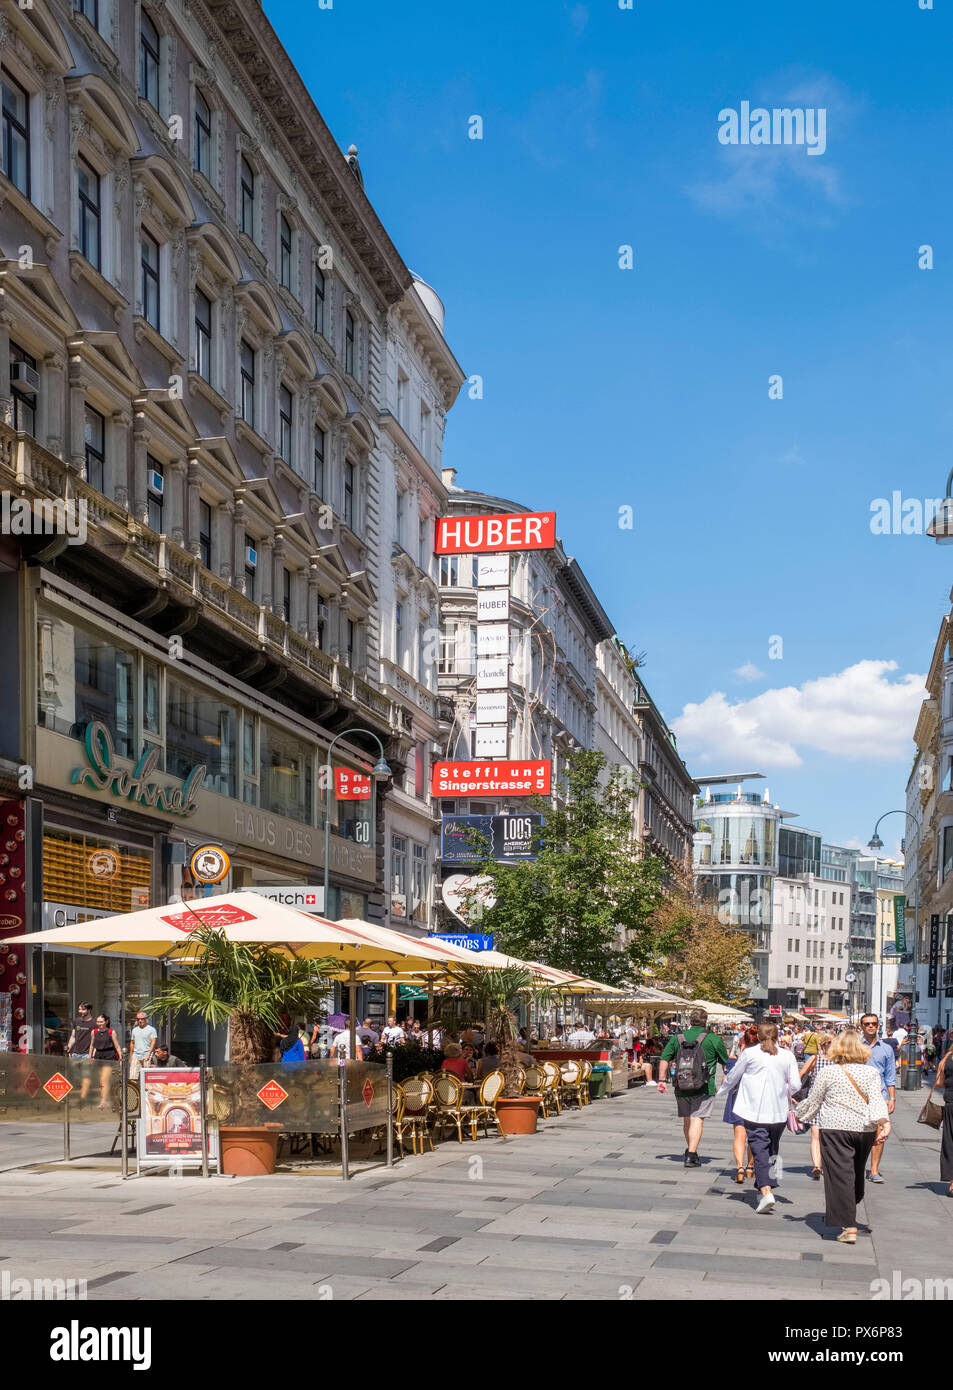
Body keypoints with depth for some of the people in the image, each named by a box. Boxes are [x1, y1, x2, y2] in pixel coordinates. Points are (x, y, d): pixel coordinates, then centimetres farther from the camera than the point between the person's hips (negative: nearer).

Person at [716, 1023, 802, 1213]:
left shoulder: (750, 1053, -3)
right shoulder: (787, 1055, 2)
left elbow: (732, 1077, 9)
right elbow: (795, 1085, 1)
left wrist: (722, 1090, 29)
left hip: (755, 1111, -3)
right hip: (779, 1112, 3)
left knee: (759, 1149, -6)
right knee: (772, 1150, 17)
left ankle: (766, 1192, -20)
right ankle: (770, 1185, 19)